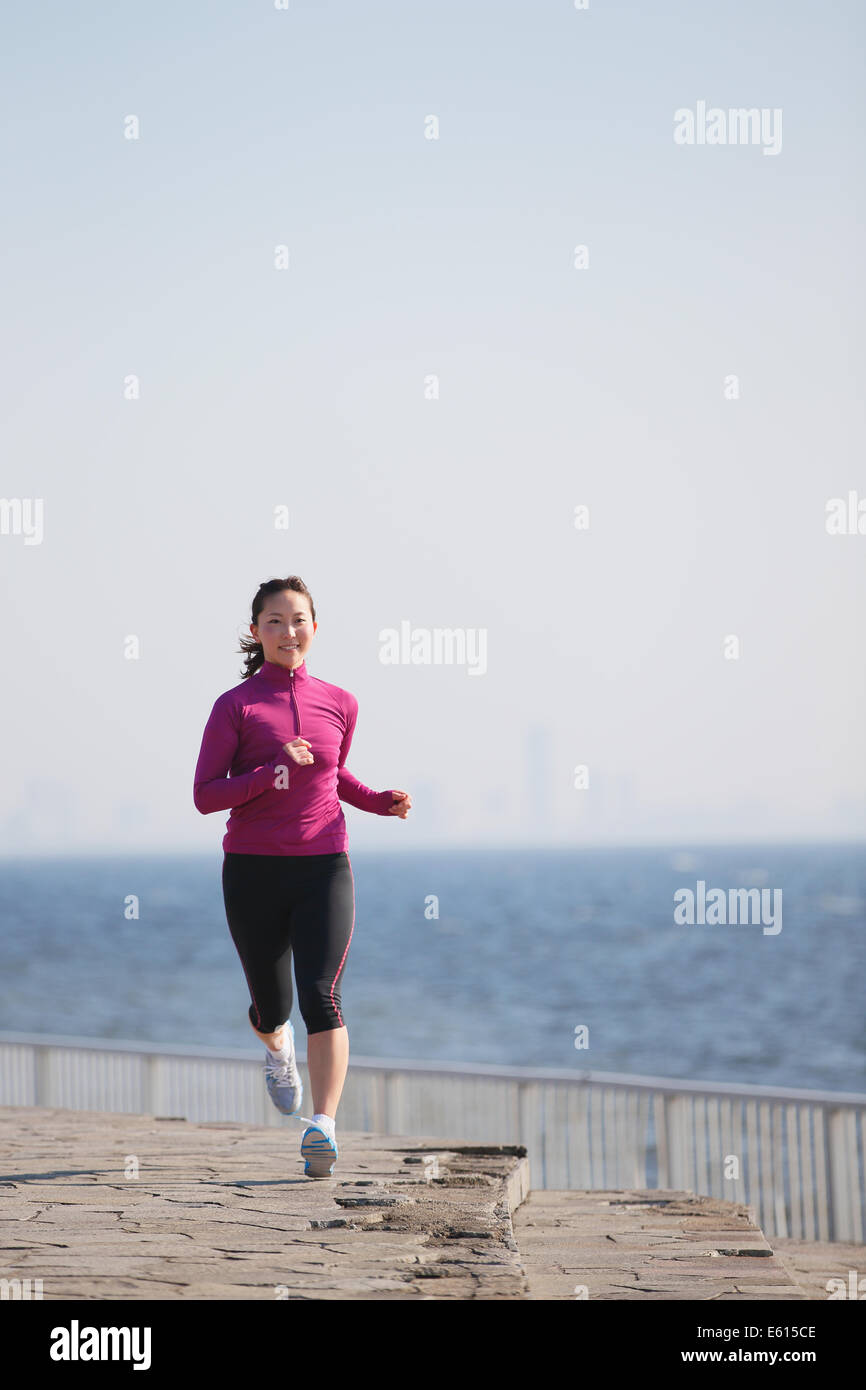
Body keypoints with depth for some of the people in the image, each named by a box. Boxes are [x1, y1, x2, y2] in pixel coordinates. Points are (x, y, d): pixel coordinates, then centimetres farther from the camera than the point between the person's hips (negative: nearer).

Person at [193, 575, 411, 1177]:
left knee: (321, 996, -19)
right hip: (254, 872, -1)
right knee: (272, 1006, 13)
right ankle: (277, 1045, 50)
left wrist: (381, 802, 6)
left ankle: (323, 1126, -27)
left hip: (323, 868, 1)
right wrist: (273, 773, -20)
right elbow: (205, 795, -7)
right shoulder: (235, 706, -2)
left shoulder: (339, 704, 7)